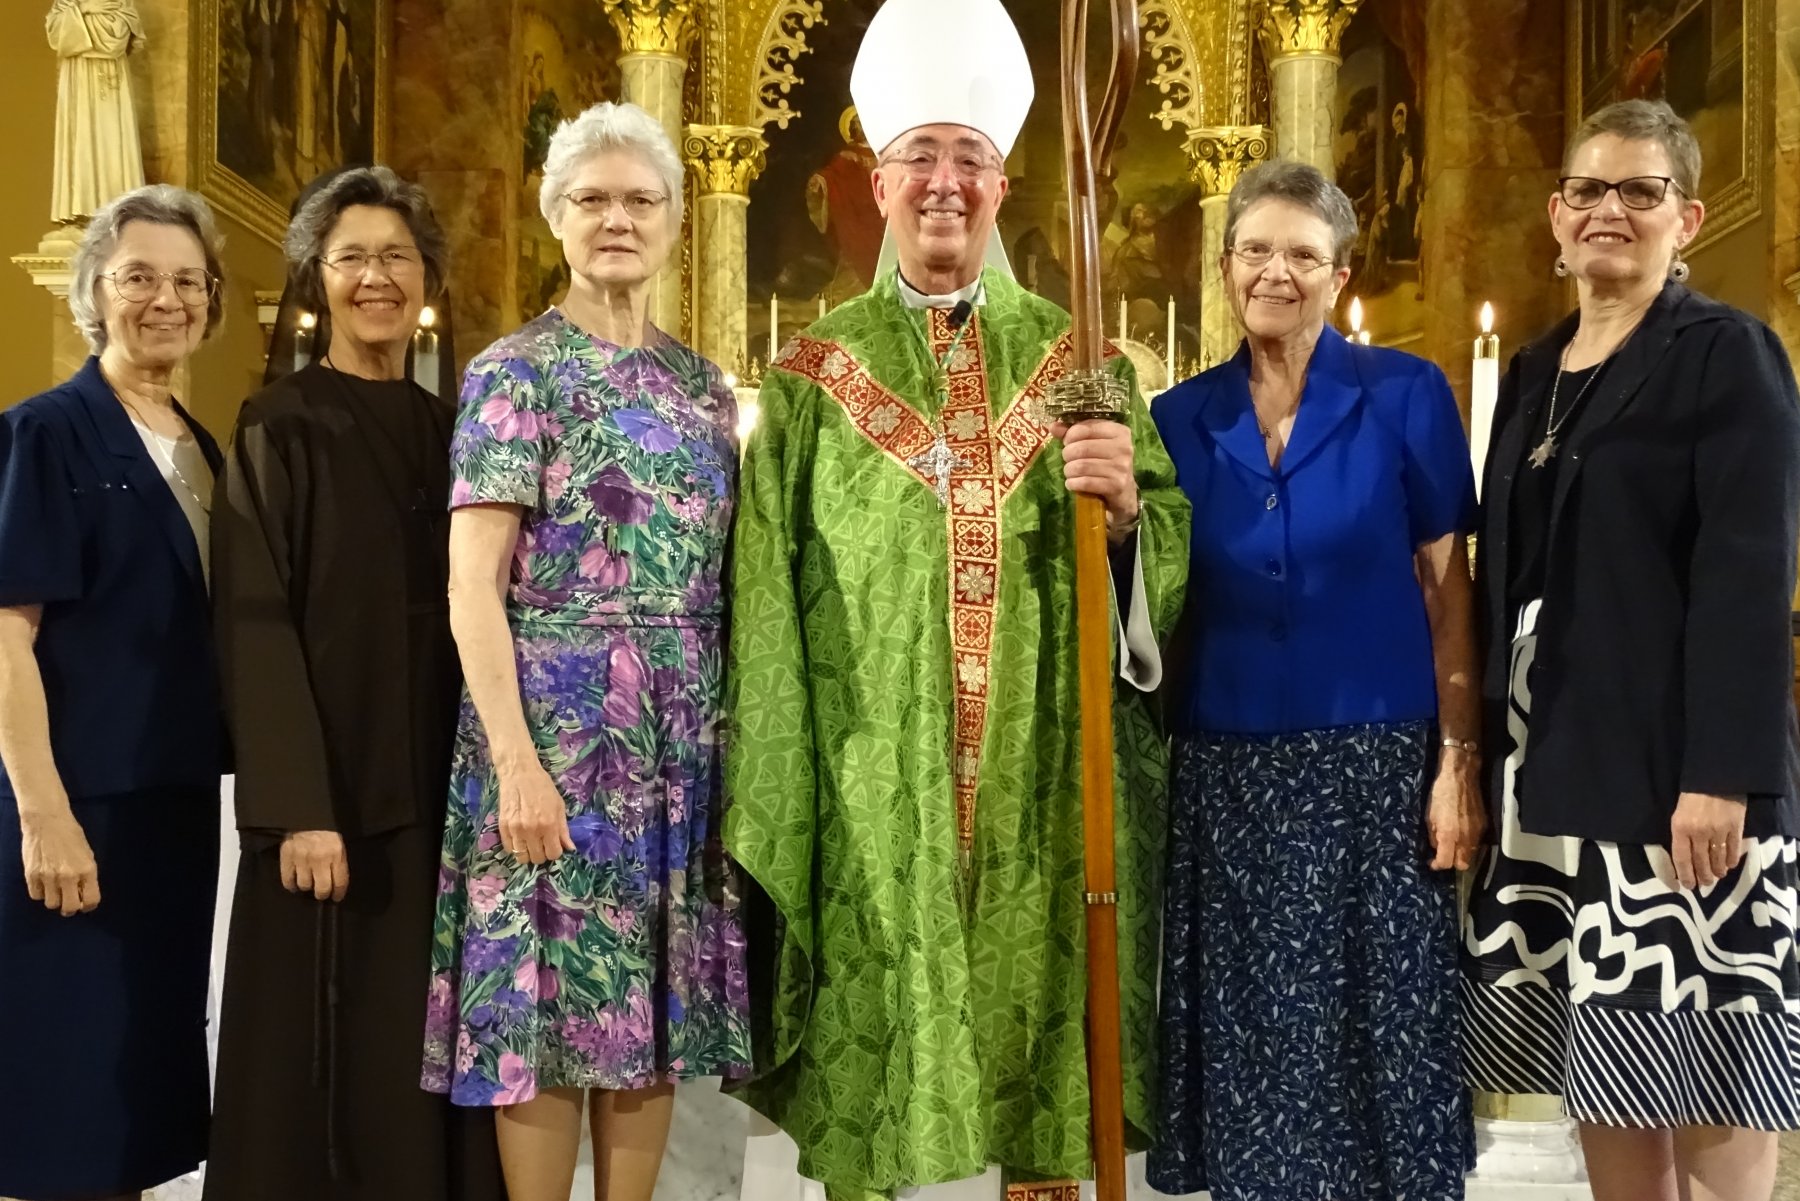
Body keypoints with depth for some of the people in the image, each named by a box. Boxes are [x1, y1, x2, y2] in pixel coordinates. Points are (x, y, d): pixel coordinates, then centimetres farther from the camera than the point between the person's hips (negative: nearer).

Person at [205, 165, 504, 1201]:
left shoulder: (449, 431, 11)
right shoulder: (280, 427, -4)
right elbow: (255, 625, -10)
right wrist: (300, 809, -18)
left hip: (441, 794, 5)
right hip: (333, 797, -5)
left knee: (433, 1049, 10)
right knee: (330, 1063, 1)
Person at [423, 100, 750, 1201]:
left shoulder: (704, 386, 13)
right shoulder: (515, 372, -3)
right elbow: (472, 584, -10)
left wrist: (734, 730, 7)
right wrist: (515, 759, -18)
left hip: (684, 733, 5)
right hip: (560, 722, -5)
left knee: (656, 997, 10)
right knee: (549, 1002, 0)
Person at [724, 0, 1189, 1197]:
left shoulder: (1078, 362, 9)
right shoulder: (815, 373, 6)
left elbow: (1170, 561, 6)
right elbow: (768, 604, 3)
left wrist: (1127, 505, -16)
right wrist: (764, 804, -1)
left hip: (1041, 783, 1)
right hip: (869, 788, -1)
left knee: (1038, 1022, 6)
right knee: (864, 1056, 4)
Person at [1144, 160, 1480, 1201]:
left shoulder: (1405, 396, -2)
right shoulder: (1181, 418, 6)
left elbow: (1447, 589, -3)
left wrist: (1460, 761, -7)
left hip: (1375, 766, -2)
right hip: (1226, 775, 3)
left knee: (1380, 1032, 4)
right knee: (1248, 1035, 9)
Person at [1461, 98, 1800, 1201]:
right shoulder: (1534, 373, 15)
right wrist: (1489, 744, 9)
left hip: (1673, 759, -6)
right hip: (1550, 756, 6)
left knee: (1696, 1049, -1)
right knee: (1604, 1056, 11)